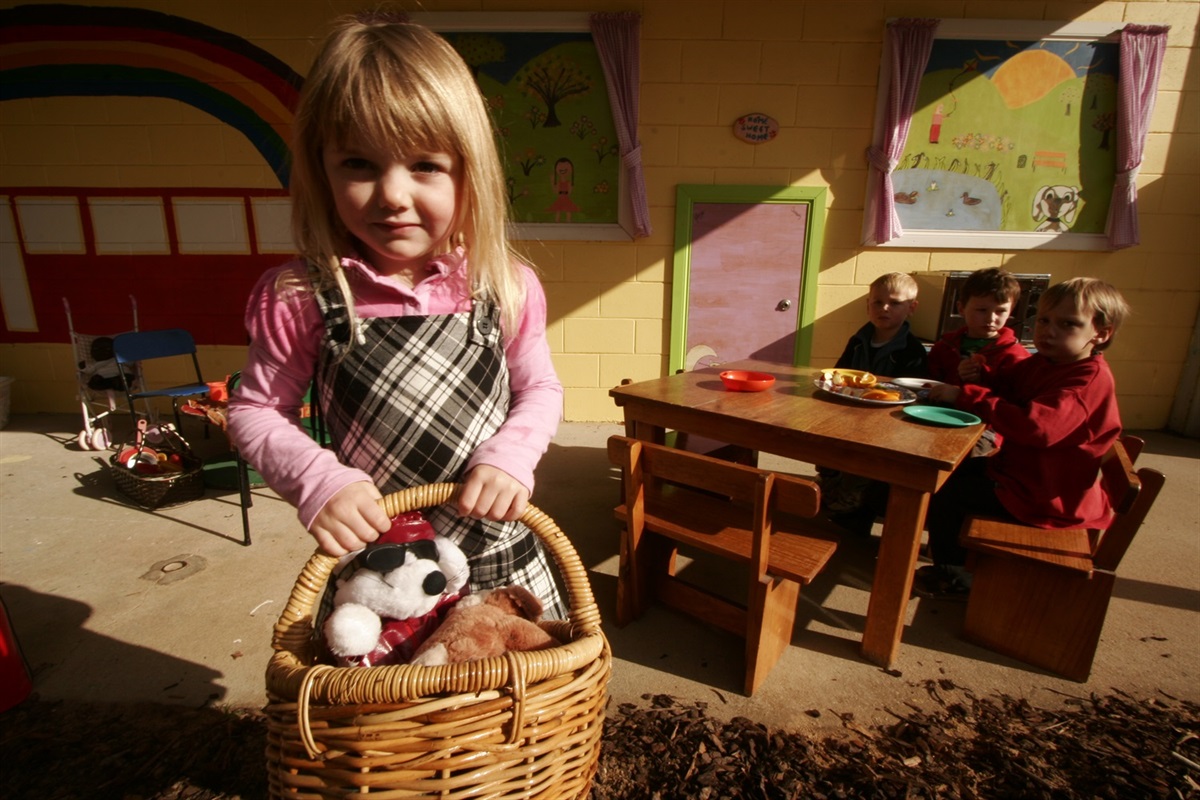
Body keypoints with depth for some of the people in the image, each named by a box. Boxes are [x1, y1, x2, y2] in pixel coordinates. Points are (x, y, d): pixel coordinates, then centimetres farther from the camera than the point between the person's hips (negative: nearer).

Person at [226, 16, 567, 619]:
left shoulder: (504, 286, -11)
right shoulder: (302, 298, -13)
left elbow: (541, 389, 0)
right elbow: (254, 410, -2)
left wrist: (510, 456, -18)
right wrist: (319, 483, -18)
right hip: (369, 557, -1)